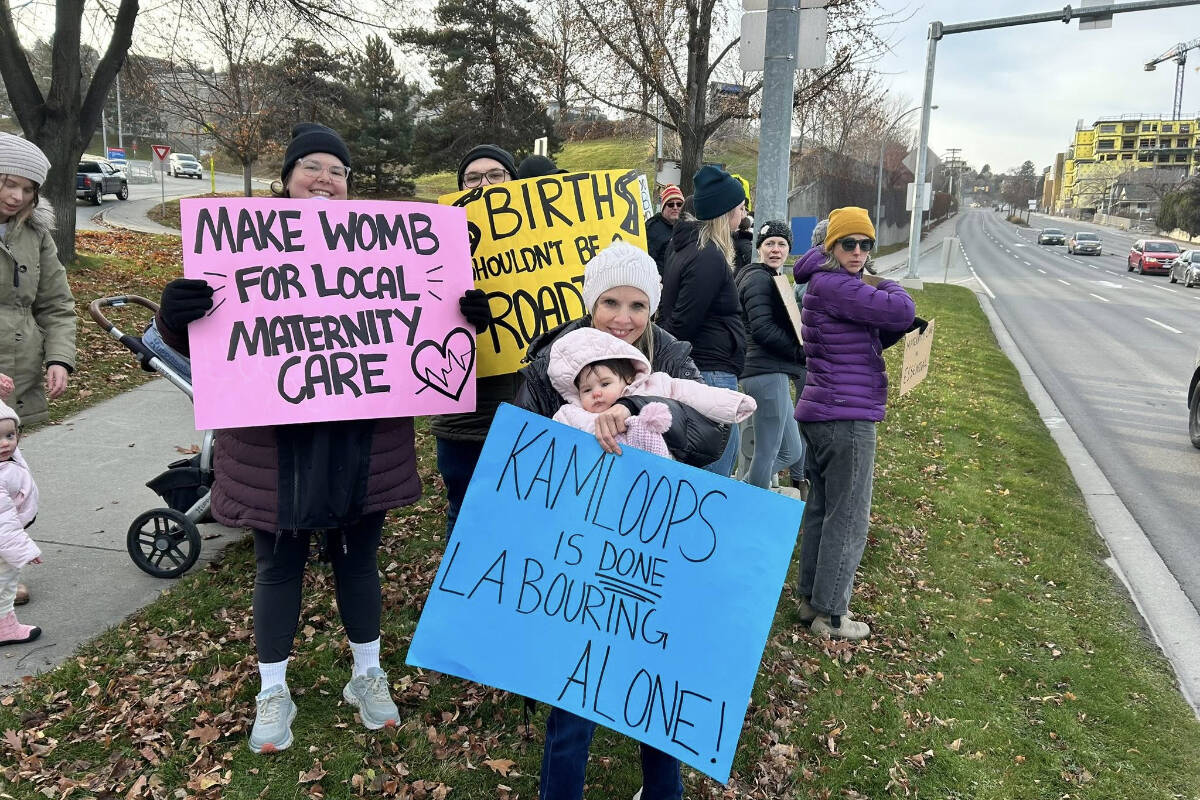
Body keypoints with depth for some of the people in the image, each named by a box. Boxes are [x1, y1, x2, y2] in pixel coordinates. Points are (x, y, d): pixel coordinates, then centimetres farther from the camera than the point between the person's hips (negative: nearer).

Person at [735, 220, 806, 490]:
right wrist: (801, 351, -13)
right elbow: (763, 329, -19)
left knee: (792, 452, 15)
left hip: (772, 372, 11)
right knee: (768, 452, -4)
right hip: (768, 373, -11)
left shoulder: (771, 278, 23)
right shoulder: (759, 278, -10)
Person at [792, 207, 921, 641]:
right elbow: (901, 311, -23)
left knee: (821, 509, 16)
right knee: (849, 518, -1)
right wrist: (888, 286, -2)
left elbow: (869, 338, 22)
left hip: (820, 414, 11)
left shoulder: (830, 284, 17)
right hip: (847, 417, -11)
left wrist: (901, 328, 3)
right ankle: (831, 614, 8)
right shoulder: (833, 285, -16)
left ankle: (811, 598, 27)